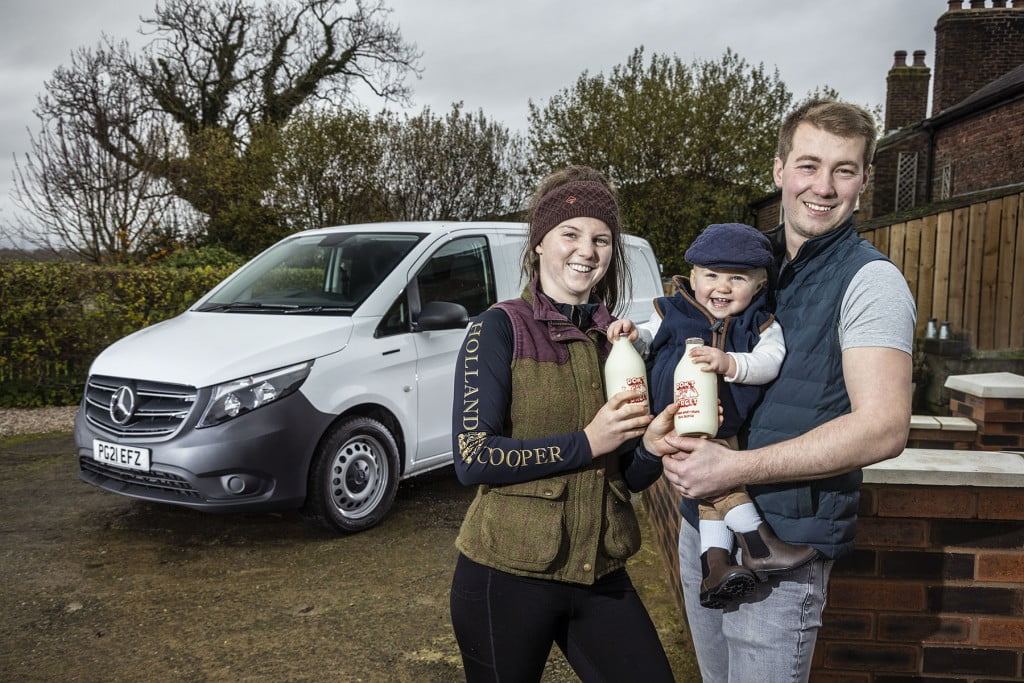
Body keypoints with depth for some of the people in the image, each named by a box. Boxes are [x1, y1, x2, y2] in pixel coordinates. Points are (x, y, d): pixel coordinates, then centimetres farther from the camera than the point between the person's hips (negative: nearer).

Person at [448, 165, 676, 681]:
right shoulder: (499, 328, -9)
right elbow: (472, 458, -17)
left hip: (600, 576, 5)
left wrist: (653, 444, -12)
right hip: (508, 576, -4)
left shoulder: (617, 340, 6)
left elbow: (630, 477, 9)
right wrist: (586, 443, -19)